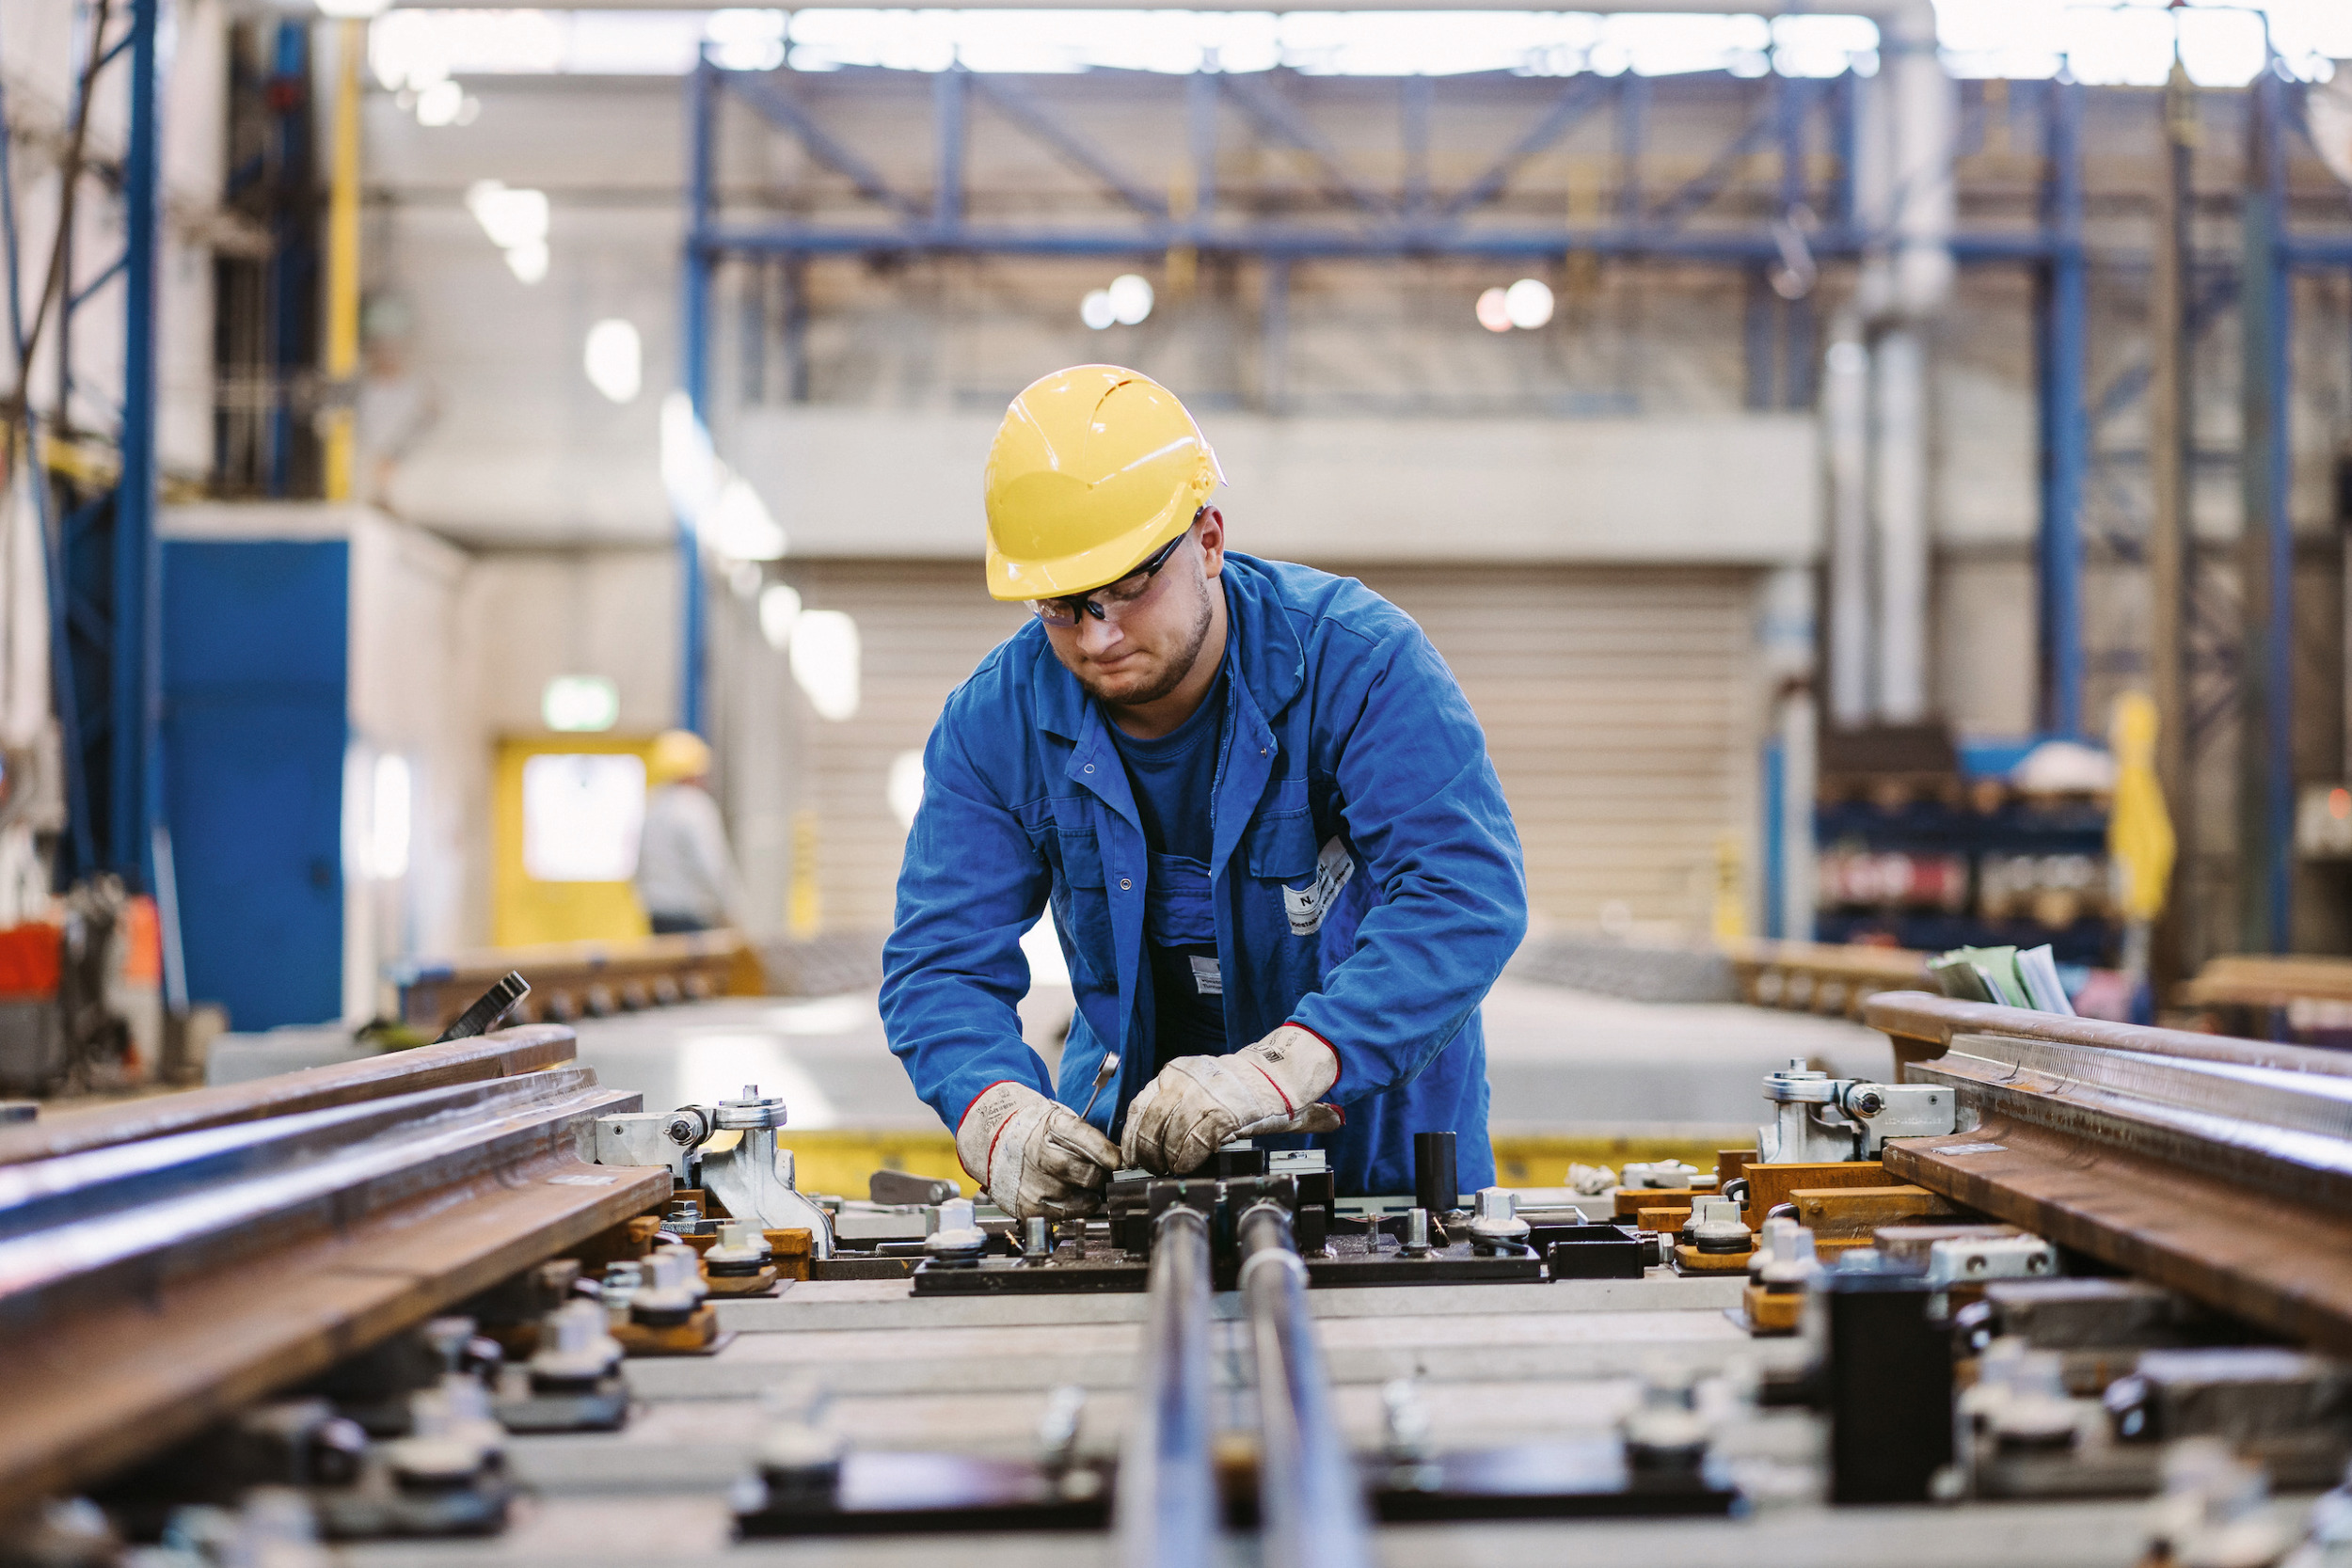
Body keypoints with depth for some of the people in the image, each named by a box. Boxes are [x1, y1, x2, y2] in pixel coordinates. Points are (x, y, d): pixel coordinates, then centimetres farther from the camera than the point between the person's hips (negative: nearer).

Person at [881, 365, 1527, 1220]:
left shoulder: (1354, 659, -17)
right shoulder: (994, 723, -7)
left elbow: (1469, 892, -28)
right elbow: (942, 963, -7)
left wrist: (1279, 1070, -42)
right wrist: (1001, 1117, -30)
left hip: (1380, 1143, -3)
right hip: (1136, 1140, 3)